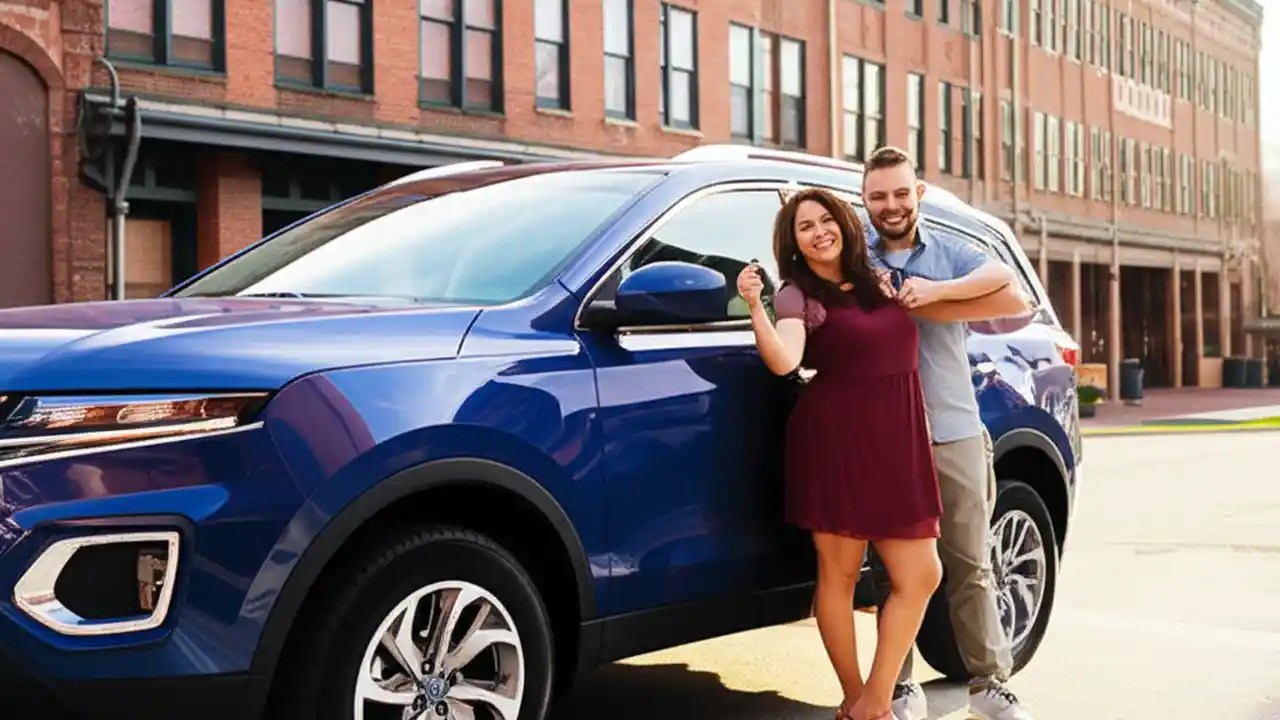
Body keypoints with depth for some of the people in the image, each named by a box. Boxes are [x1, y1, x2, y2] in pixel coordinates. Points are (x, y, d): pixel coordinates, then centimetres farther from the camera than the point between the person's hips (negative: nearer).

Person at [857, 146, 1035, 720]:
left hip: (955, 433, 1)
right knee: (894, 569, 5)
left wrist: (933, 293, -17)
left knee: (969, 566, 6)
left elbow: (1016, 299, -7)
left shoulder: (950, 254, 7)